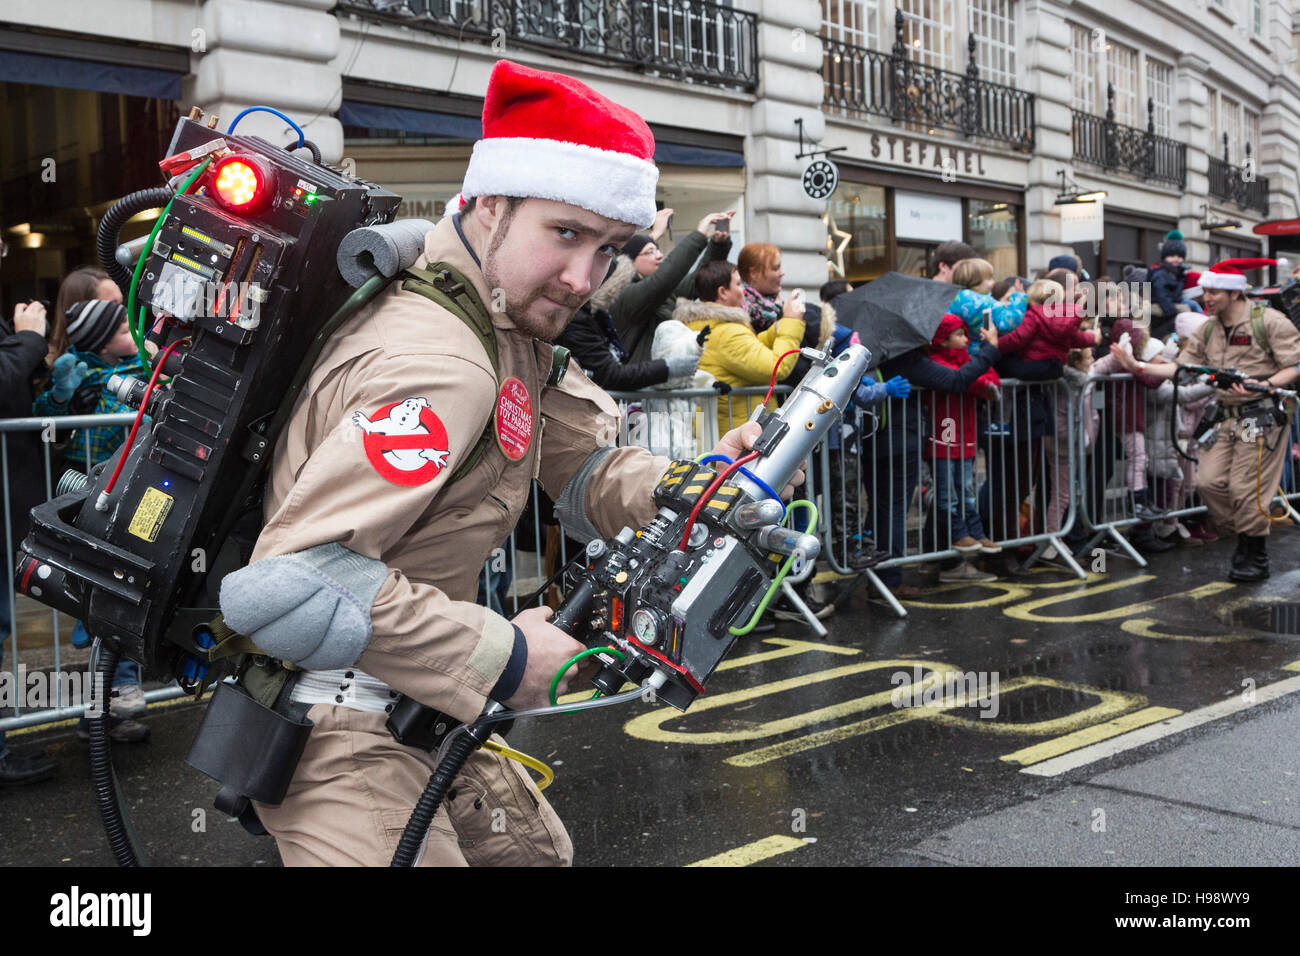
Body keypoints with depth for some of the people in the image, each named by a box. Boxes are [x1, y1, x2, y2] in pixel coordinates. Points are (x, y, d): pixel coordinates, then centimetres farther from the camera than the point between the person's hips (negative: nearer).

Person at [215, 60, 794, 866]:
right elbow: (287, 584, -37)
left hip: (404, 707, 10)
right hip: (338, 727, -10)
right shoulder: (439, 363, -30)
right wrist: (503, 657, -28)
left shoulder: (513, 324, 2)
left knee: (536, 847, 24)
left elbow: (583, 467, 6)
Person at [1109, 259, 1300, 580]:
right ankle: (1244, 538, 19)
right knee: (1209, 482, -1)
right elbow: (1182, 367, 10)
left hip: (1263, 416, -6)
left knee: (1246, 488, -7)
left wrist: (1264, 385, -27)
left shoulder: (1269, 321, -10)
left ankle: (1255, 557, 10)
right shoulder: (1209, 329, 10)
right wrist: (1138, 366, -1)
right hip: (1226, 417, 7)